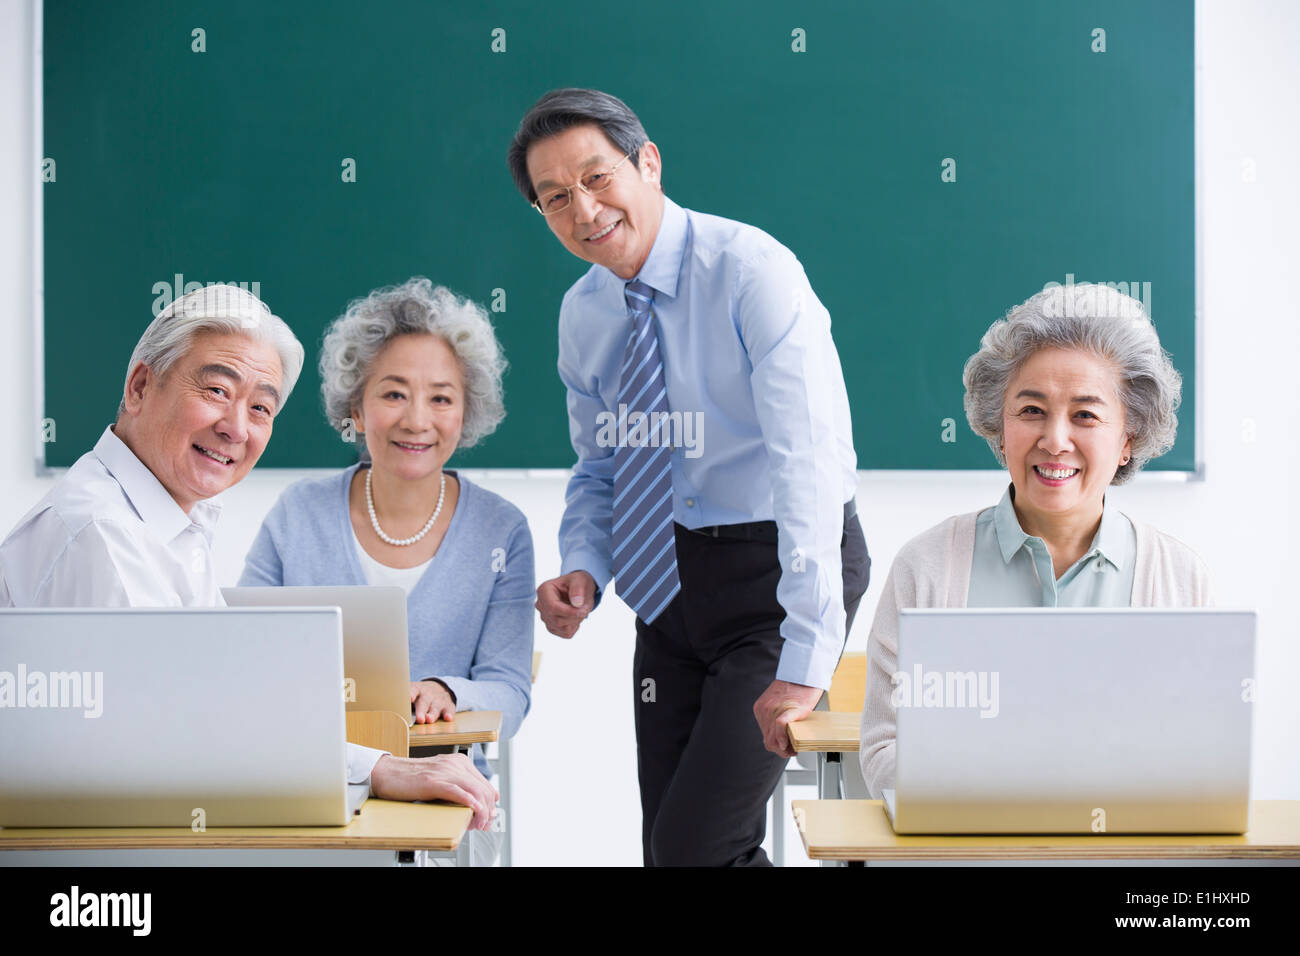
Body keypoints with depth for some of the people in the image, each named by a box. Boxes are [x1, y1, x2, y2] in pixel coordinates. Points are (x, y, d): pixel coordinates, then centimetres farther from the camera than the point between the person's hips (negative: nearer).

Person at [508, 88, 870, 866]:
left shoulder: (751, 271, -18)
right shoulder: (583, 313, 5)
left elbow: (810, 464, -27)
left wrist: (805, 663, -34)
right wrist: (584, 569, -5)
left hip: (778, 575, -7)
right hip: (670, 583, 7)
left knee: (696, 847, -13)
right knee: (665, 845, 10)